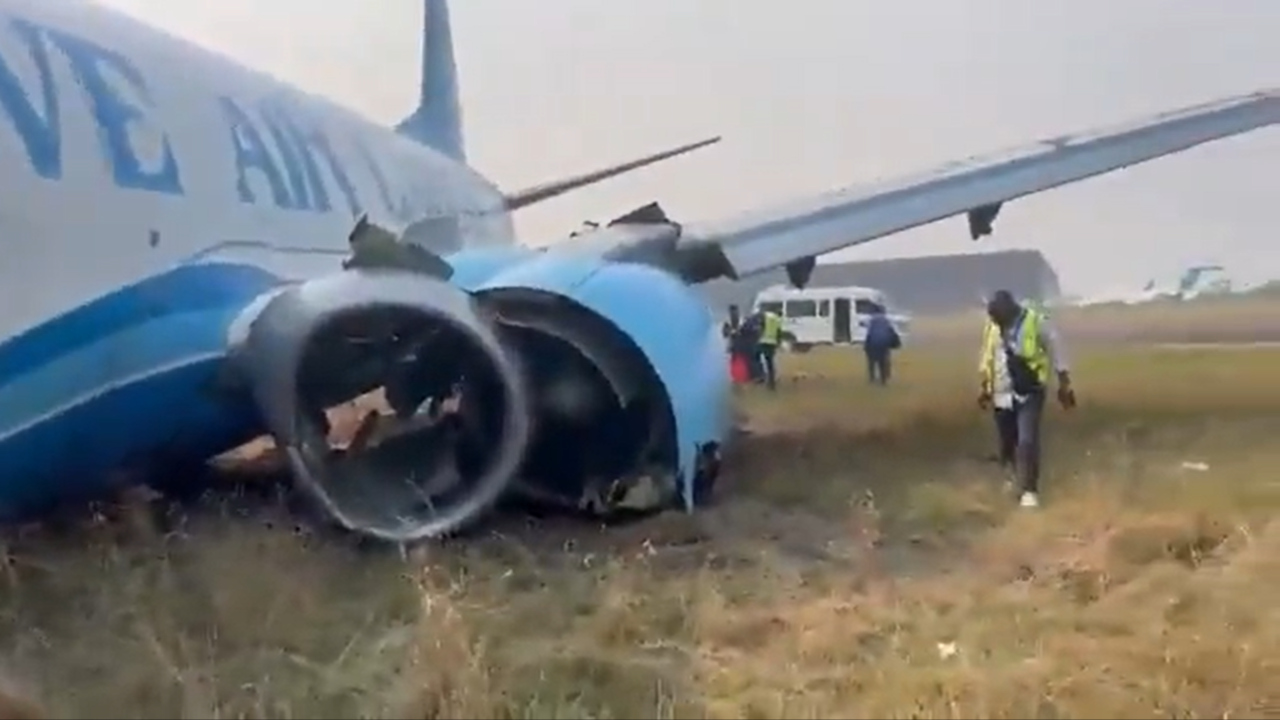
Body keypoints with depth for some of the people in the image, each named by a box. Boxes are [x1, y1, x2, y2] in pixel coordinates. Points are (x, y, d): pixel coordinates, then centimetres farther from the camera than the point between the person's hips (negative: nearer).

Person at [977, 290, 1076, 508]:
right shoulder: (992, 326, 1)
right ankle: (1021, 480, 36)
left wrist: (1065, 386, -1)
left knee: (1027, 442, -13)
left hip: (1030, 394, -5)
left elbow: (1057, 354, -4)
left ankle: (1029, 490, -3)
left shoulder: (1037, 322, -13)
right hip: (1002, 395, 5)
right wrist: (984, 389, 20)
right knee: (1007, 443, 13)